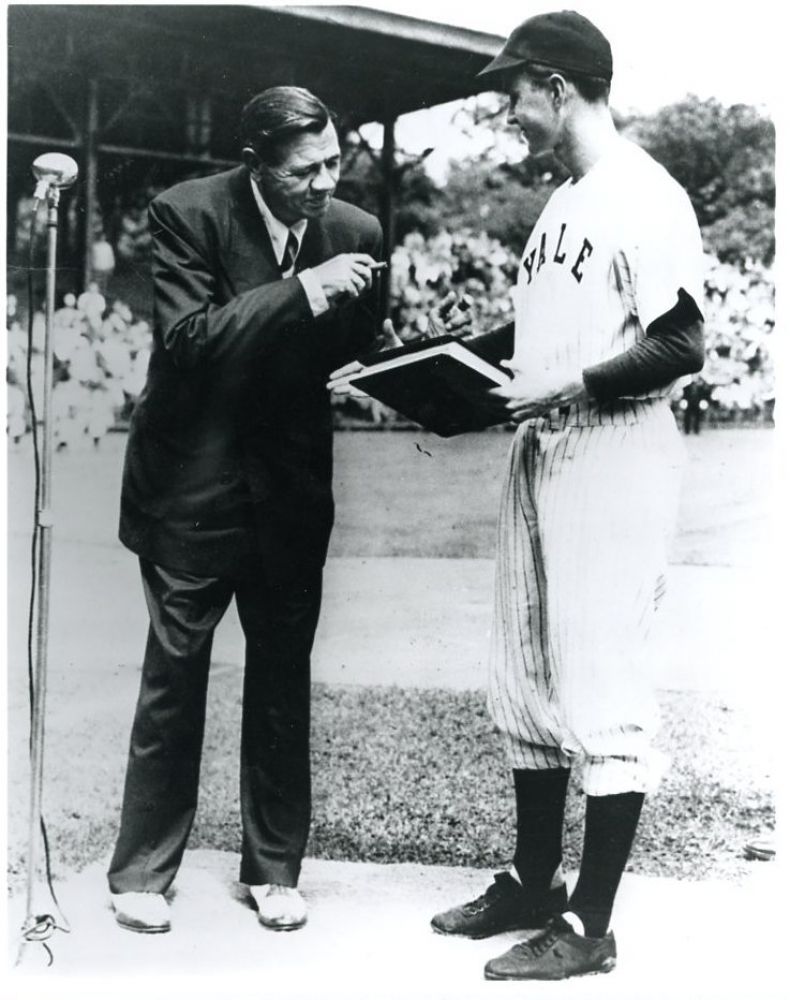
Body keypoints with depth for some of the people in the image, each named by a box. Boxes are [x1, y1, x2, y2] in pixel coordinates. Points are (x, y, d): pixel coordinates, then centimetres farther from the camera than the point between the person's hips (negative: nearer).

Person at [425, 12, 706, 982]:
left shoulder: (644, 195, -11)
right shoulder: (562, 200, 16)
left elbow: (681, 346, -17)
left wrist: (572, 387, -20)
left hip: (614, 459, -10)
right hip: (540, 456, 10)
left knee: (601, 685, -3)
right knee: (524, 677, 14)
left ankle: (588, 924, 8)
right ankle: (533, 882, 29)